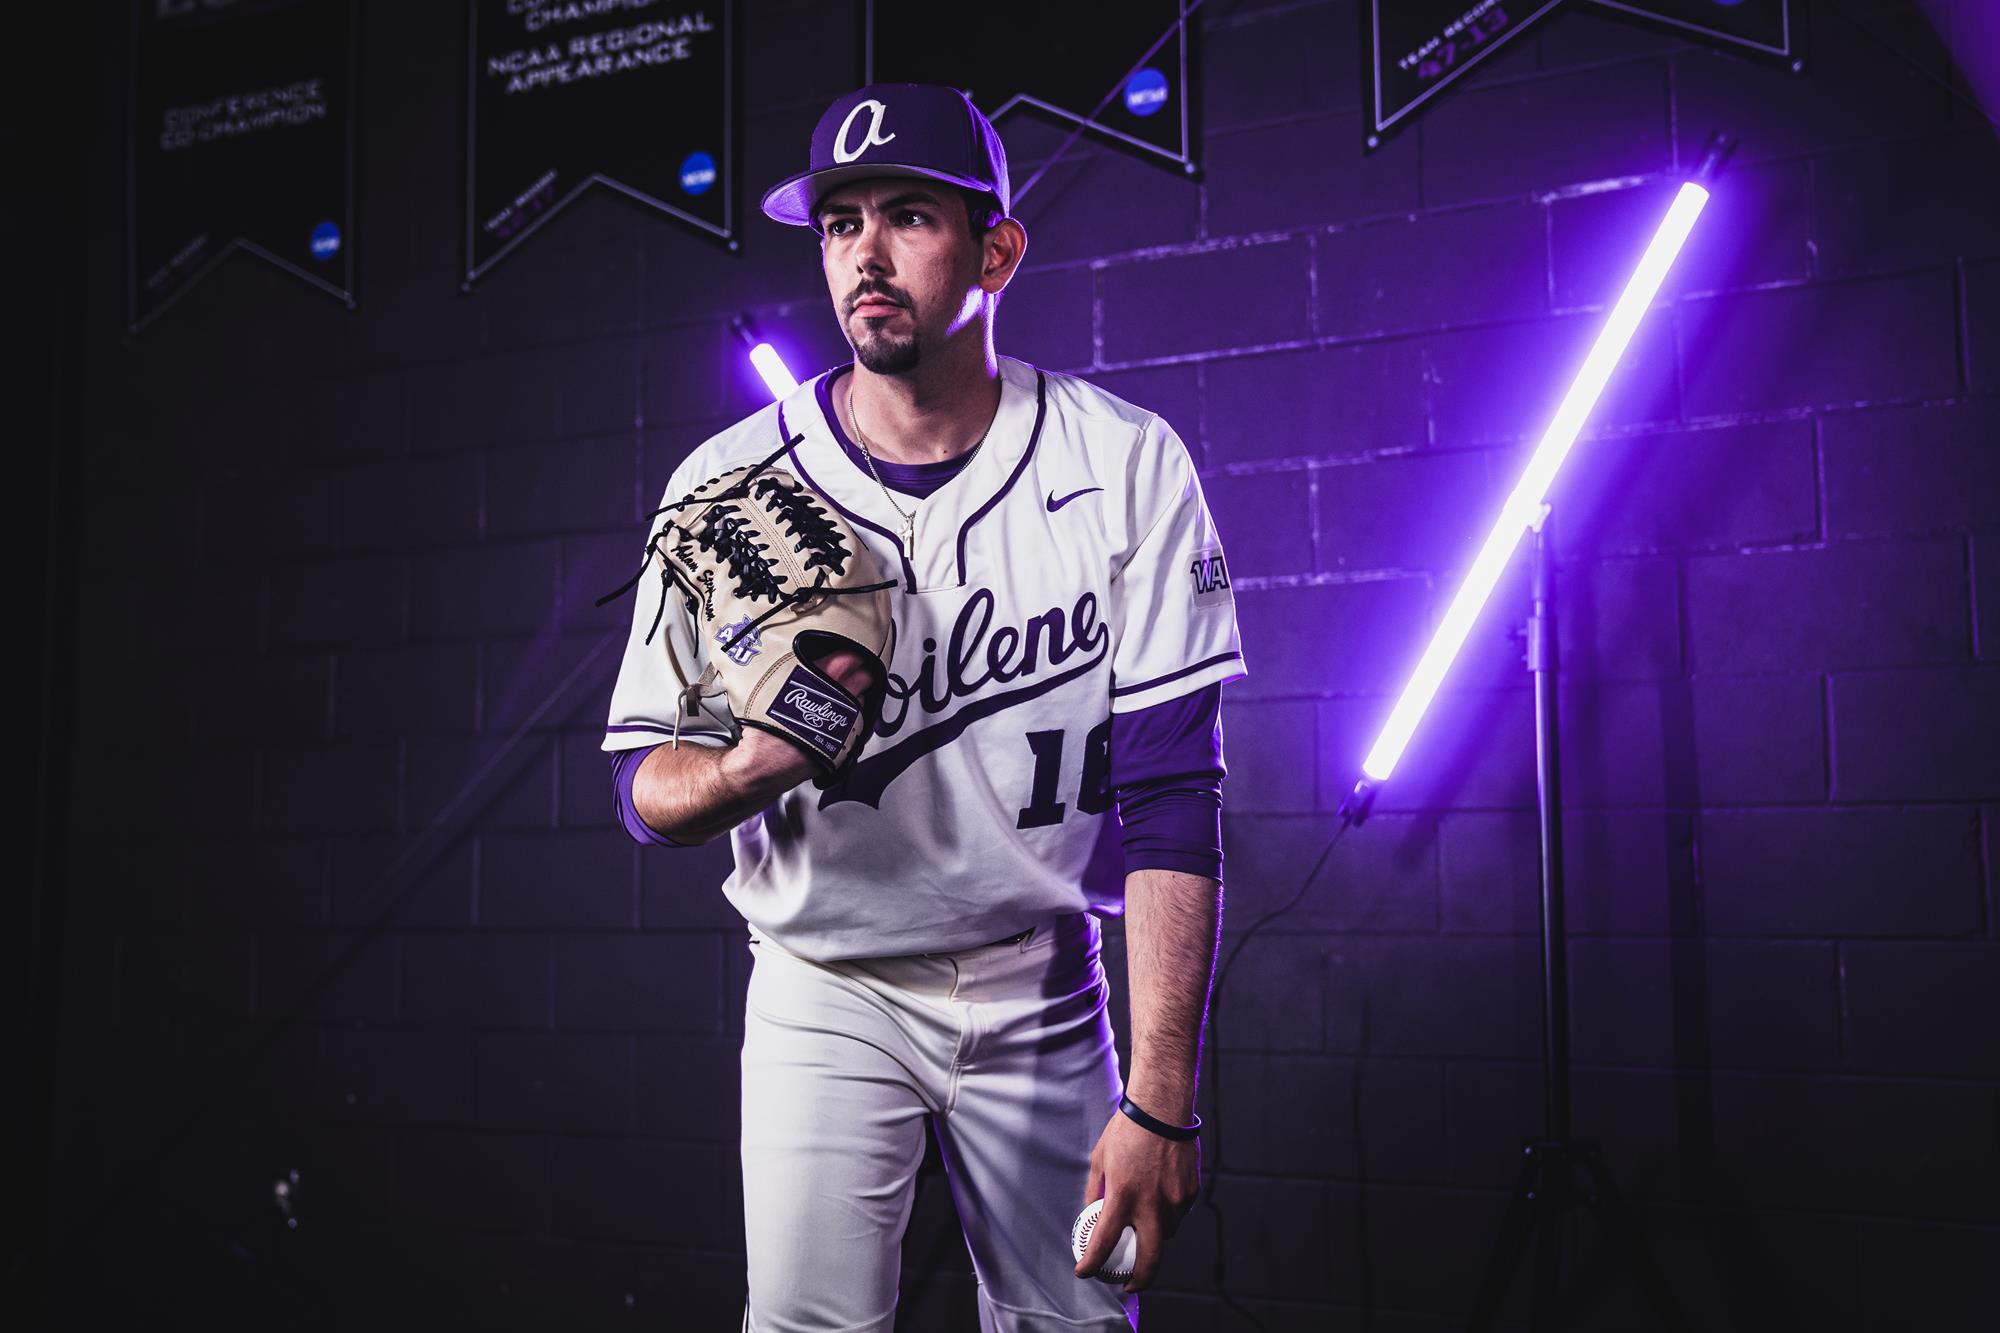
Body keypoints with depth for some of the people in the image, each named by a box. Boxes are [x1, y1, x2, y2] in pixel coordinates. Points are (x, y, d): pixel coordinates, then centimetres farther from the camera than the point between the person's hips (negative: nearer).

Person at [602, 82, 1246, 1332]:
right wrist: (754, 761, -29)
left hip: (1042, 988, 1)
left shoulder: (1128, 466, -11)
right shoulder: (729, 481, -9)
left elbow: (1172, 802, -13)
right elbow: (645, 781, -4)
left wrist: (1161, 1100, -18)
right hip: (828, 993, 0)